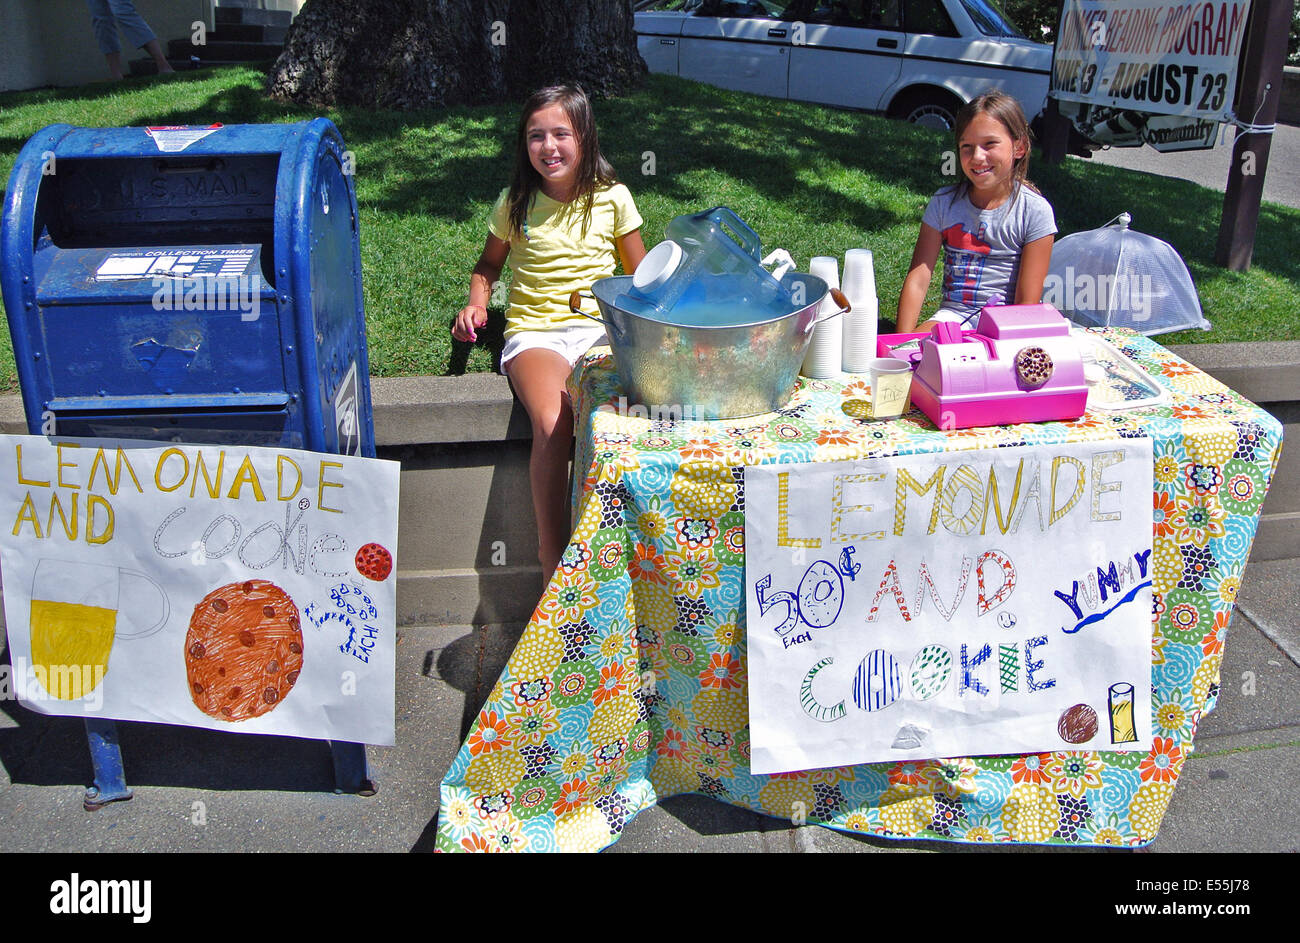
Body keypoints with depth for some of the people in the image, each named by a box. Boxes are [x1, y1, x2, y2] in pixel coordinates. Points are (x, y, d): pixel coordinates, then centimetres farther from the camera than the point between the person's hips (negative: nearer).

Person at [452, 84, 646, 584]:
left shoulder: (612, 198, 7)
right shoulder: (515, 203, 7)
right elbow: (489, 263, 23)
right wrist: (477, 301, 3)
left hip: (599, 328, 1)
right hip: (533, 331, 0)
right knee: (551, 425, -31)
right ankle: (552, 566, -20)